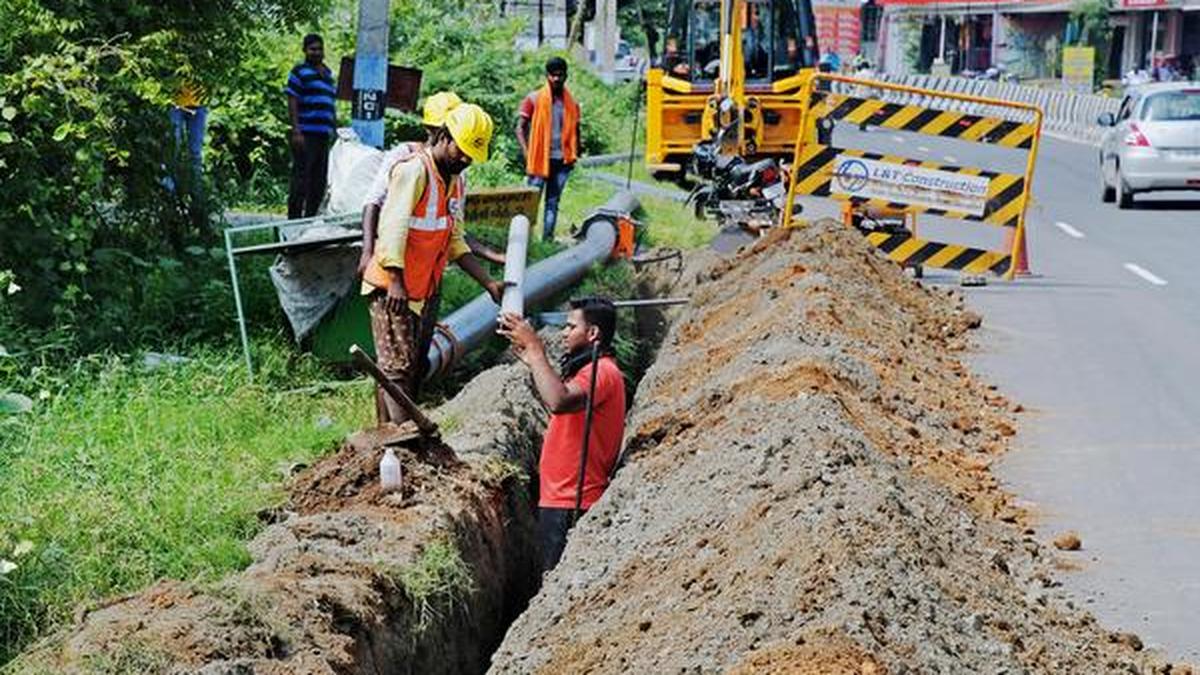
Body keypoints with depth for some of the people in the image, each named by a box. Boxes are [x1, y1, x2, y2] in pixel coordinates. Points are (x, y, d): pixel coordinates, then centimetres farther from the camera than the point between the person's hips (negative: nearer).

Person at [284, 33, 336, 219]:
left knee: (319, 182, 8)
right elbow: (292, 102, -7)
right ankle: (294, 221, -6)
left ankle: (310, 219, 15)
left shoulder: (328, 74, 21)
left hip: (324, 136, 7)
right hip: (306, 134, -7)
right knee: (301, 179, -8)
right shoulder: (299, 72, 0)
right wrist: (296, 132, -16)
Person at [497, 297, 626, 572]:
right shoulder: (593, 369, 21)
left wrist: (534, 348, -26)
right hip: (560, 500, 11)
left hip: (571, 506, -11)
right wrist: (532, 361, 17)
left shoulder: (602, 371, -15)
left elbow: (559, 401, -33)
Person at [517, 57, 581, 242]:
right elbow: (520, 128, -1)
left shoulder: (571, 104, 10)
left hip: (561, 160, 4)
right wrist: (527, 154, -10)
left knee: (553, 202, 7)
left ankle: (548, 239, 10)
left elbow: (575, 131, 19)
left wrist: (574, 154, 4)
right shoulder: (534, 99, -1)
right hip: (539, 158, -4)